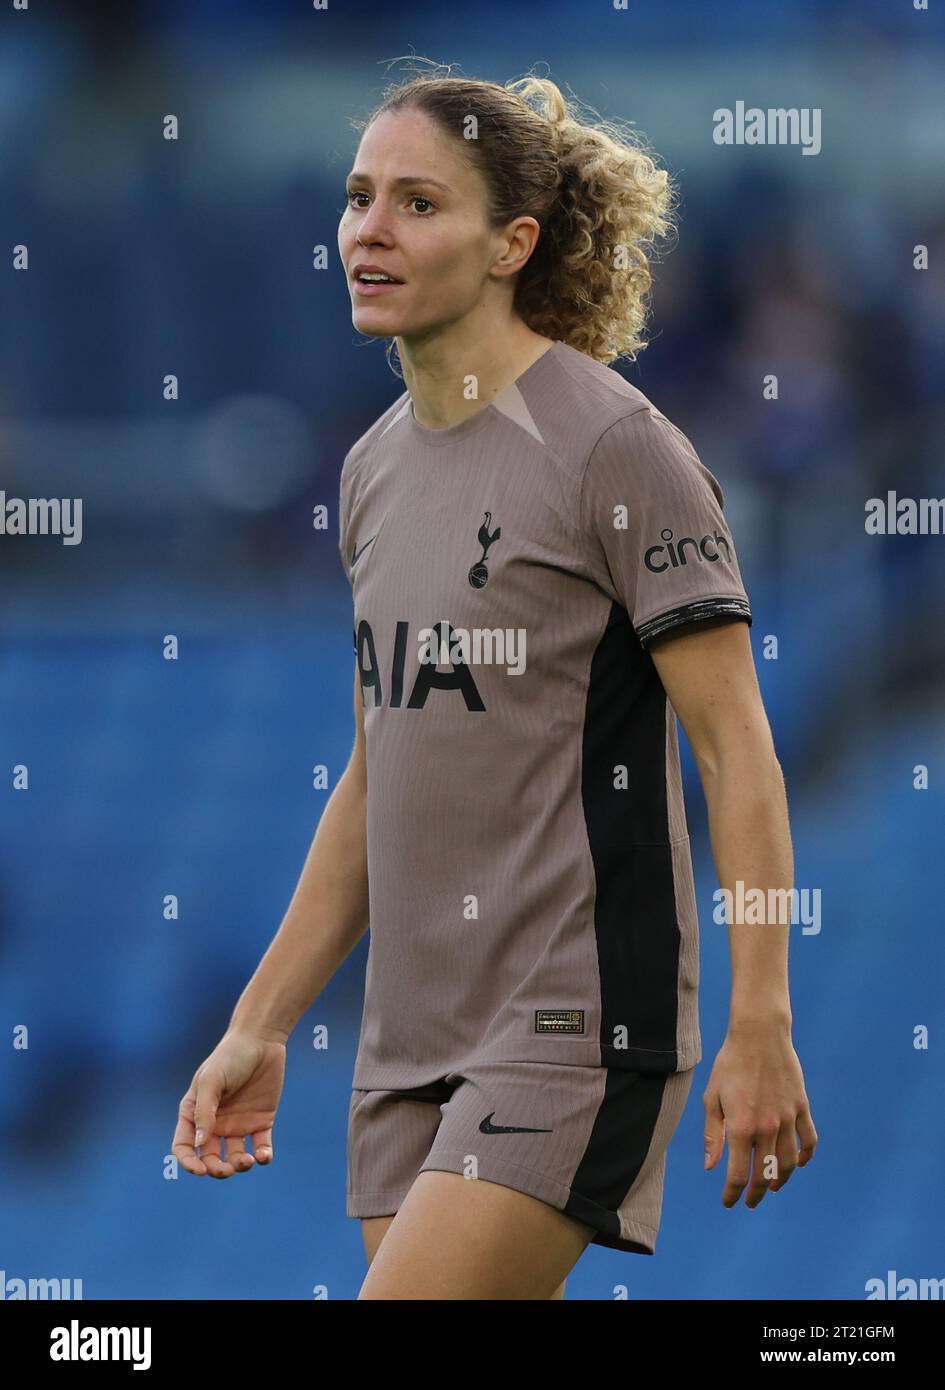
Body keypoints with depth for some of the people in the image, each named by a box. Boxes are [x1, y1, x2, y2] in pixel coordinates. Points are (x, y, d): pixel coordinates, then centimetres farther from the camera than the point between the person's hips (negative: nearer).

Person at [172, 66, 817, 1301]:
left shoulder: (614, 446, -10)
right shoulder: (375, 467, 13)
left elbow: (737, 748, -12)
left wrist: (759, 1027, -18)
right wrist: (260, 1026, 19)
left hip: (576, 1025, -8)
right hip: (412, 1041, 8)